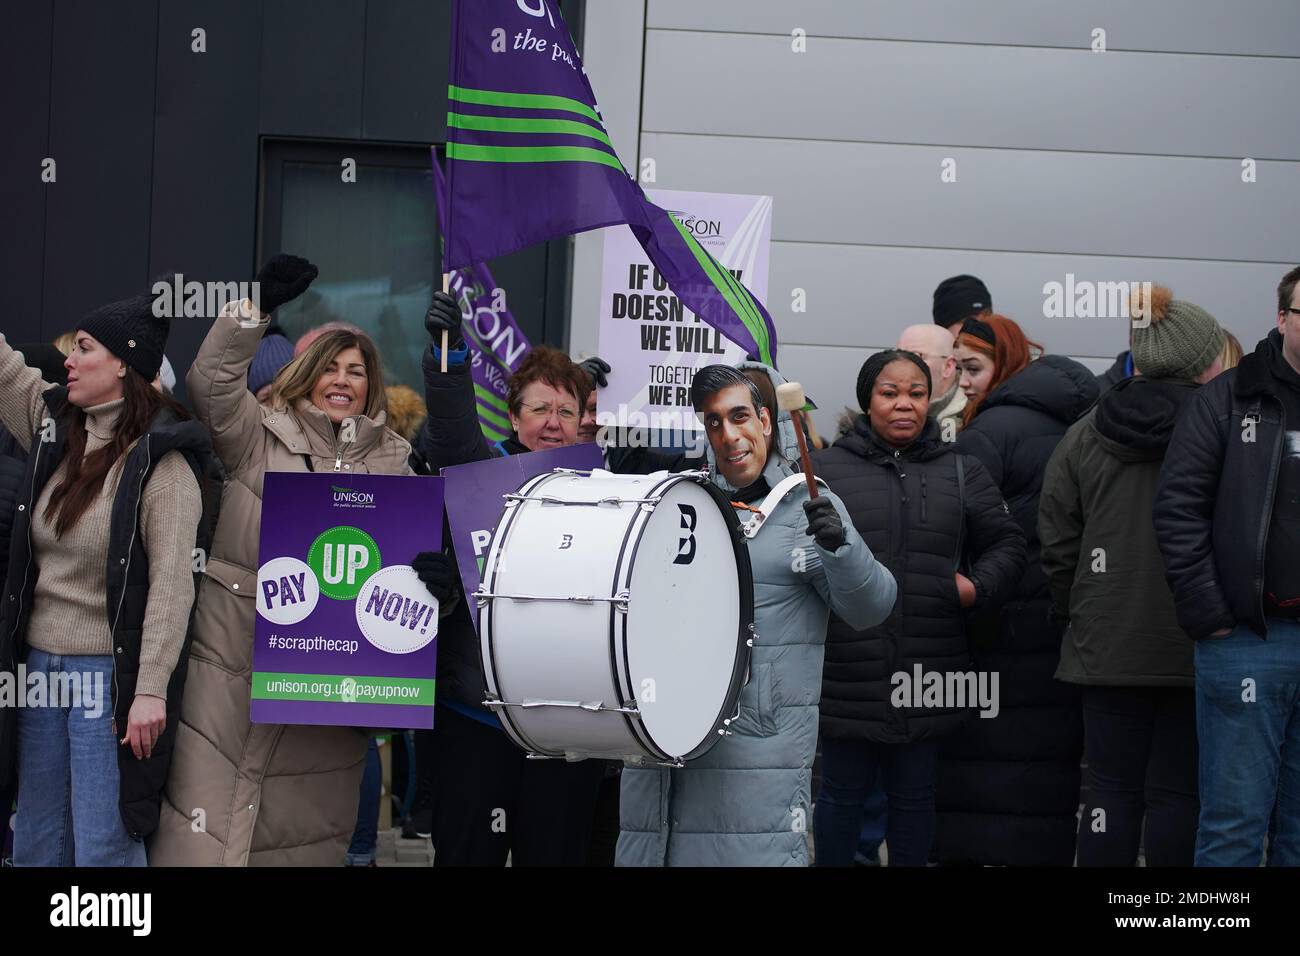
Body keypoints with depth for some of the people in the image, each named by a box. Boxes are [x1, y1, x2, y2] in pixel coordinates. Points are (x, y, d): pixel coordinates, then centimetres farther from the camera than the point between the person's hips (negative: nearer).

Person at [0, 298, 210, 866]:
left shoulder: (161, 458, -12)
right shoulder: (54, 426, 8)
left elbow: (172, 582, -18)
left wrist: (151, 689, -24)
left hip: (110, 676, -7)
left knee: (103, 851, -5)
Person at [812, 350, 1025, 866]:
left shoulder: (961, 473, 9)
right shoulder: (825, 469, 2)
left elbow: (1007, 543, 12)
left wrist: (978, 585, -6)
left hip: (927, 675, 2)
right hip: (847, 675, -2)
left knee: (913, 794, 13)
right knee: (843, 791, 8)